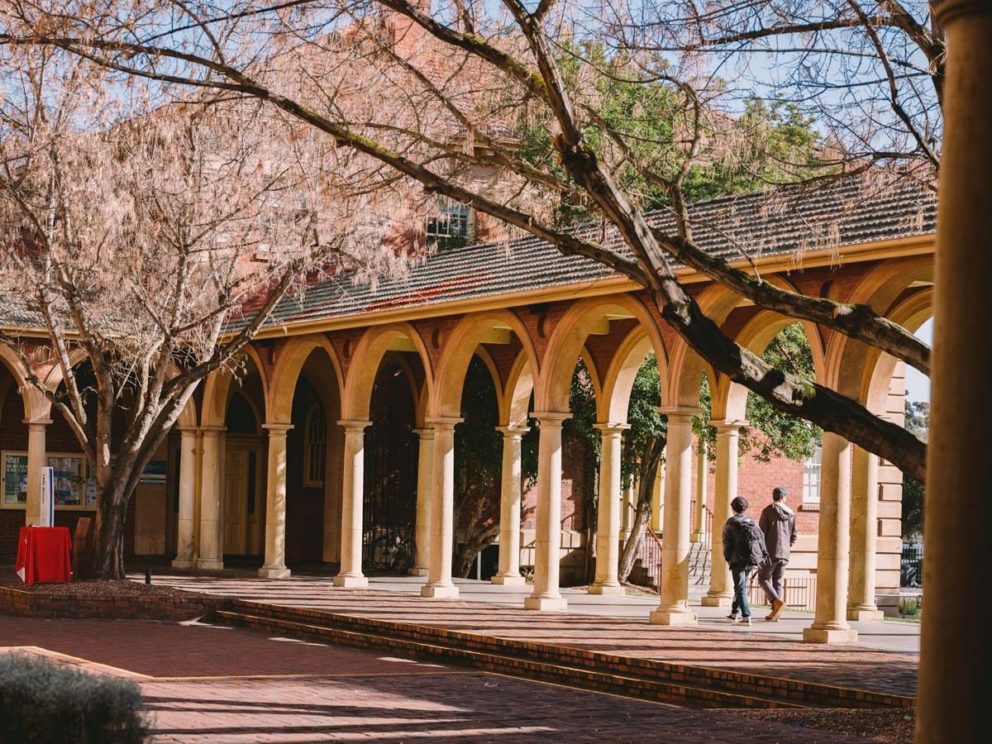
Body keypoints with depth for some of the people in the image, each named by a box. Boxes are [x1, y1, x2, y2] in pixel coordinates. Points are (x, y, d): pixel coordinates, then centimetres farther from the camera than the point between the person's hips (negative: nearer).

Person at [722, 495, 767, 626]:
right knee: (740, 586, 21)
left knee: (741, 589, -4)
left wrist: (727, 558, 2)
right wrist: (761, 556, 7)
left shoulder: (730, 523, -3)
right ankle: (734, 613, 31)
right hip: (751, 560, 5)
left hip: (738, 560, -5)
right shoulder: (752, 522, 12)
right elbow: (761, 538, 6)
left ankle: (746, 617, -16)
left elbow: (727, 542, -7)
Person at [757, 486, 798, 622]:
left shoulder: (768, 511, -6)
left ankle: (777, 601, -18)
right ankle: (775, 613, 7)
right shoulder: (791, 513, 8)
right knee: (778, 582, 10)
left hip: (770, 552, -5)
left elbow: (761, 533, -8)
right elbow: (793, 536, 10)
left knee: (763, 579, 4)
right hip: (784, 554, 5)